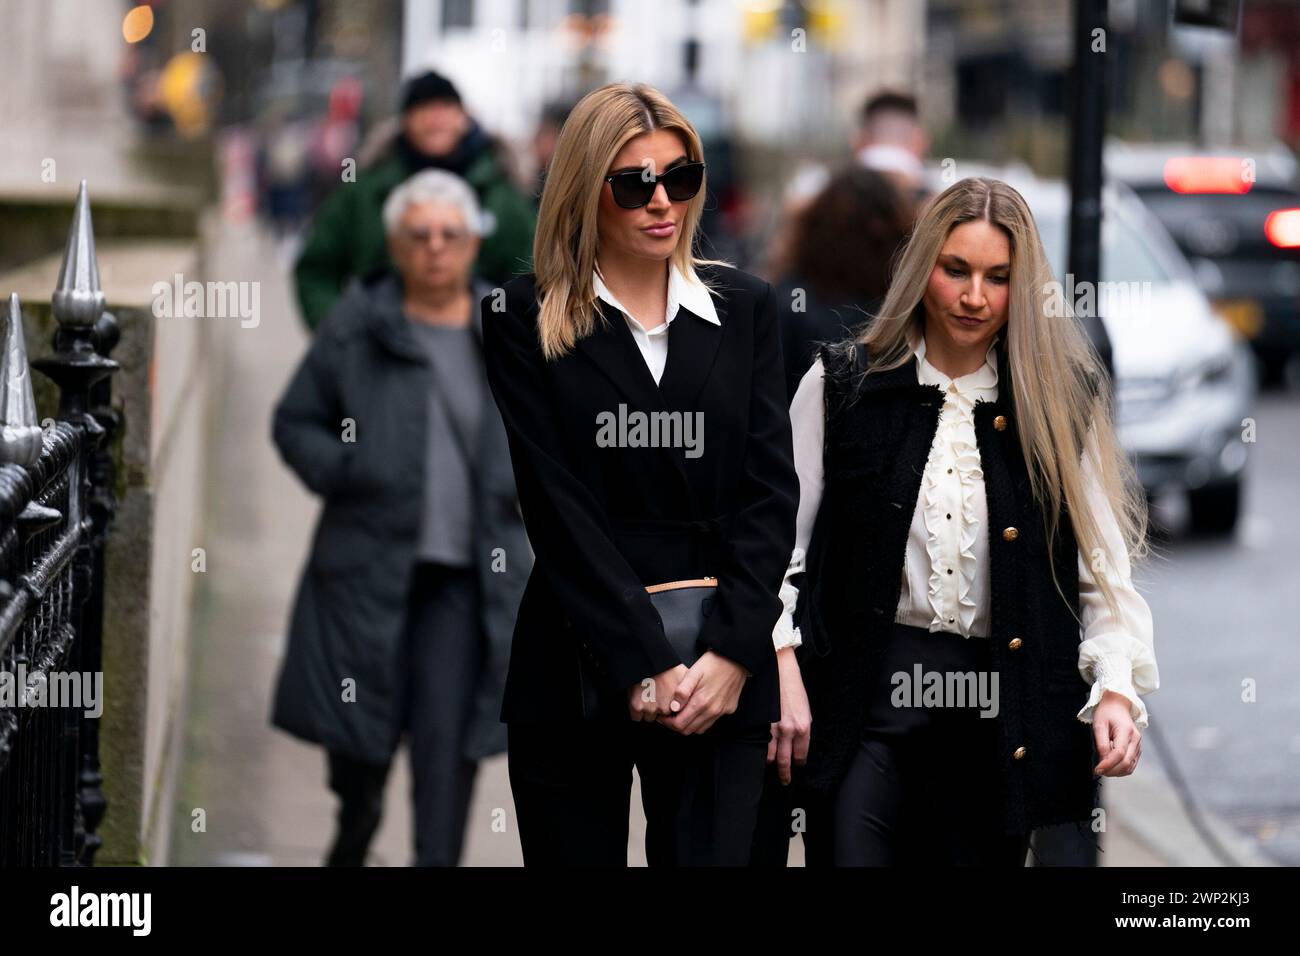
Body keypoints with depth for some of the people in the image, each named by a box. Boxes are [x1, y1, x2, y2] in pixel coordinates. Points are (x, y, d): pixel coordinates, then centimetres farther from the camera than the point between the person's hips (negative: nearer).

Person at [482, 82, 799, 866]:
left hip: (723, 678, 1)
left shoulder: (745, 309, 9)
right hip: (579, 670, -1)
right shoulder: (528, 322, 1)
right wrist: (643, 663, -13)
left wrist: (733, 653, -9)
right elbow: (559, 508, -6)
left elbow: (771, 489, 3)